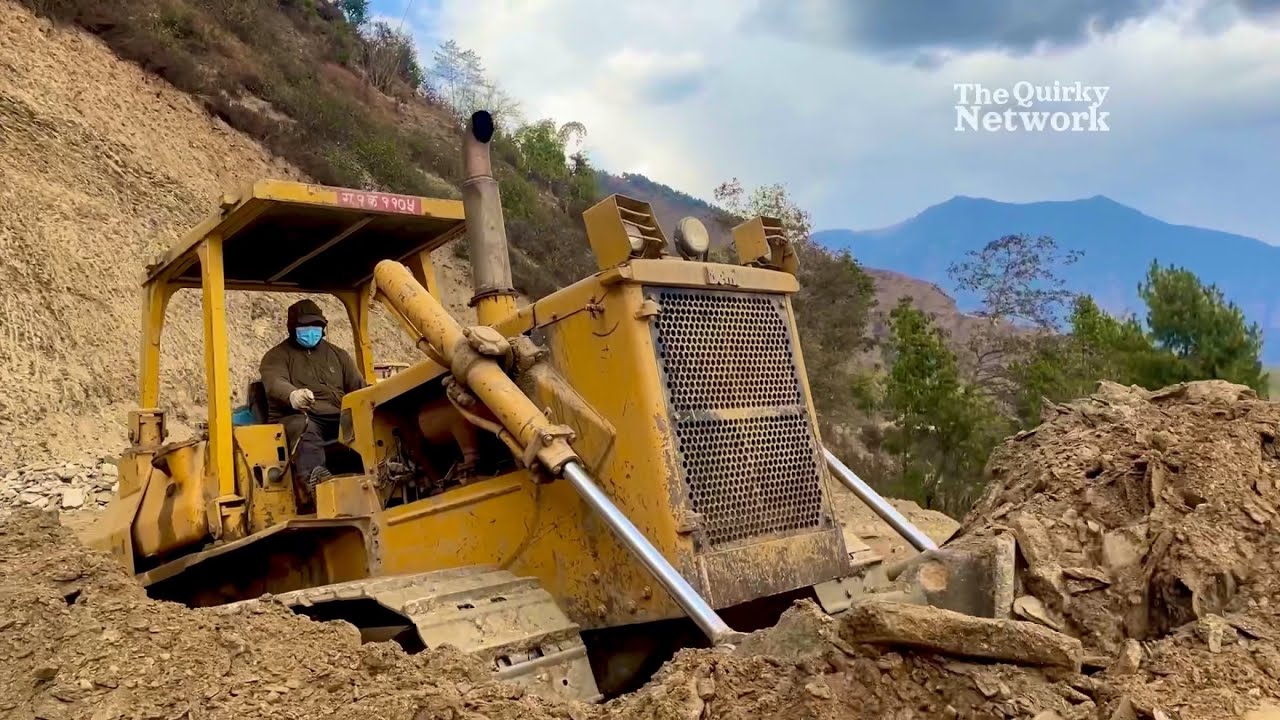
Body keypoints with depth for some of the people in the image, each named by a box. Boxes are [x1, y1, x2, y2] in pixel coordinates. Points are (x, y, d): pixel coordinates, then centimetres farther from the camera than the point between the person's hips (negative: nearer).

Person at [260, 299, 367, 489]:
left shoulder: (338, 354, 26)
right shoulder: (277, 356, 12)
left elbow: (359, 386, 20)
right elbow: (275, 383, -11)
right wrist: (292, 395, -37)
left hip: (337, 418, 4)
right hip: (296, 418, -3)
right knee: (304, 428, -41)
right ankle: (314, 476, -69)